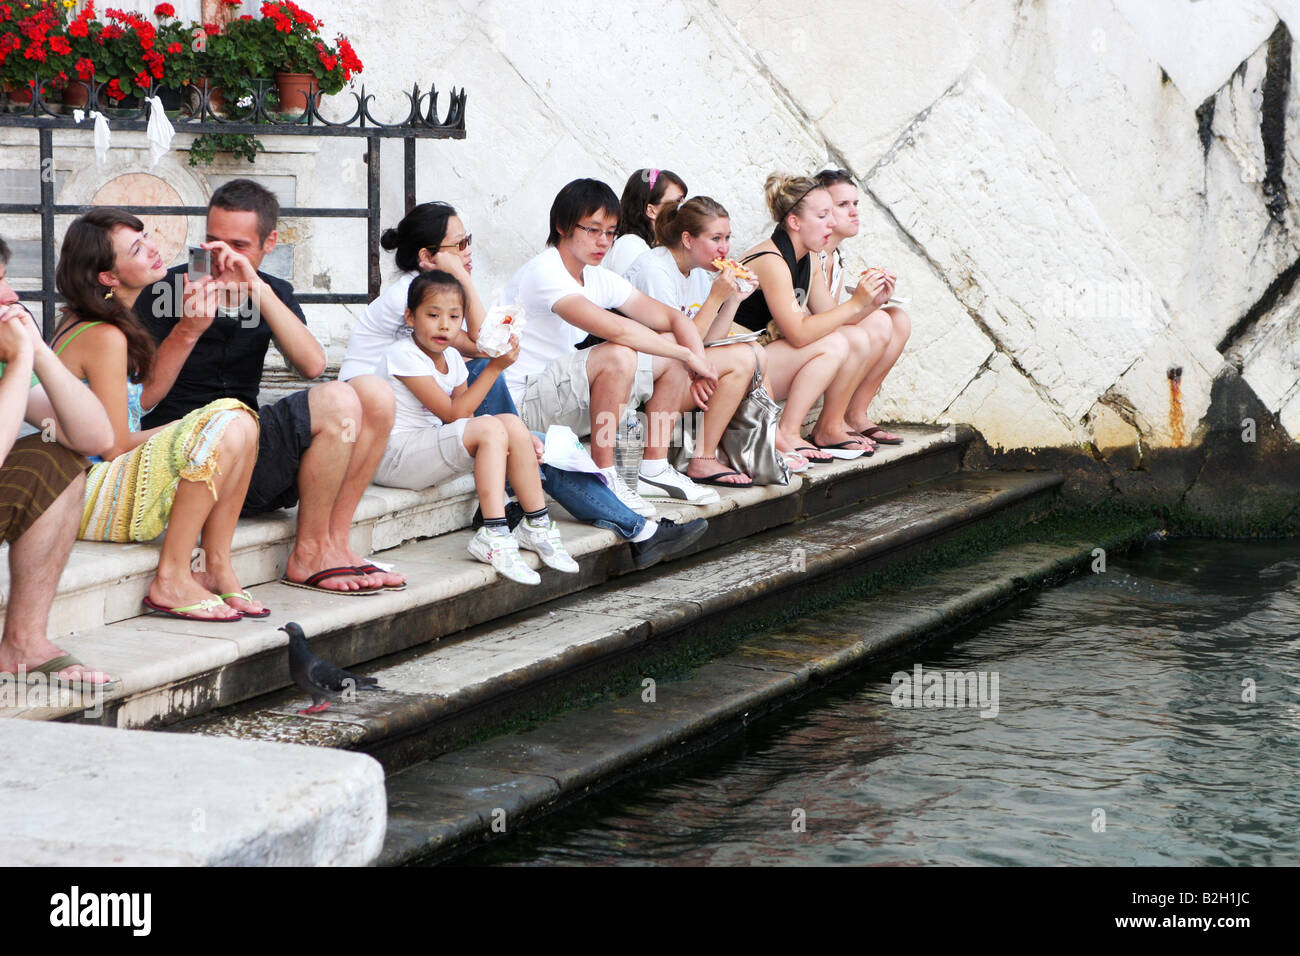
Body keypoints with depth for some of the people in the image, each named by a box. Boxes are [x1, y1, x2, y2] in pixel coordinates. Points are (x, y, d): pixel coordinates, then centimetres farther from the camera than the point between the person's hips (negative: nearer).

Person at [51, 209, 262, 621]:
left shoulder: (79, 322, 12)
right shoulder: (104, 338, -18)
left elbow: (143, 398, 18)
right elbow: (114, 446, -17)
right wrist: (194, 431, -2)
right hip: (83, 500, -10)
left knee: (241, 421, 1)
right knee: (226, 429, -24)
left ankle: (216, 569, -1)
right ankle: (170, 581, -19)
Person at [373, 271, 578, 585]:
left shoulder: (452, 358, 11)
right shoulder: (403, 355, -16)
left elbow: (464, 418, 10)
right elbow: (454, 413, -19)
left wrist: (517, 438, -6)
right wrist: (495, 367, -20)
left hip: (431, 449, 9)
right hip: (392, 458, -8)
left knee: (511, 424, -7)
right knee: (490, 428, -26)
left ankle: (536, 524, -1)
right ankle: (495, 536, -33)